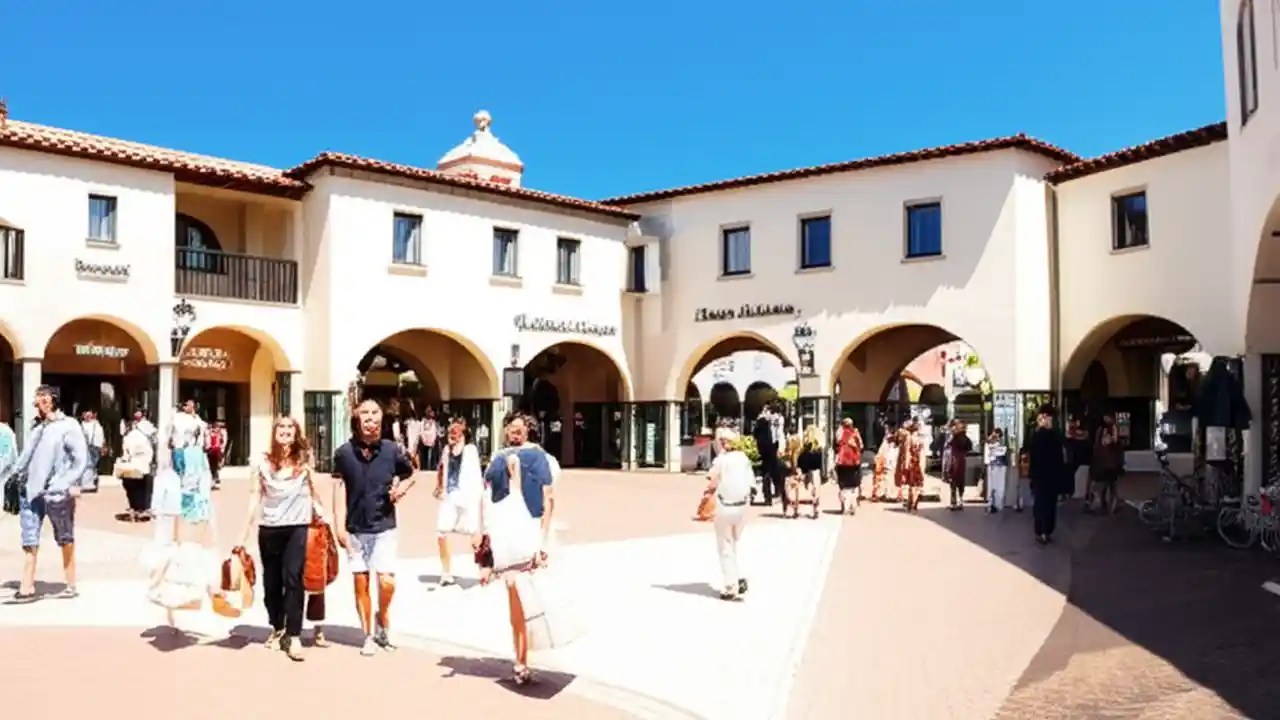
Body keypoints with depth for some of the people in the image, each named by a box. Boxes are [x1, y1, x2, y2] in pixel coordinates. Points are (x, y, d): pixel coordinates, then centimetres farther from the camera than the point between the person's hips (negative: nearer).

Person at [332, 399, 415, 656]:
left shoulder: (391, 449, -4)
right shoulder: (344, 452, -5)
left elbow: (410, 474, 14)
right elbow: (339, 489, -3)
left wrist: (401, 488, -7)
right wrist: (339, 526, -6)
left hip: (384, 527, -1)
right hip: (355, 529, 1)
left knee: (387, 581, -8)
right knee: (361, 582, 8)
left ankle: (382, 621, 21)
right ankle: (369, 636, 23)